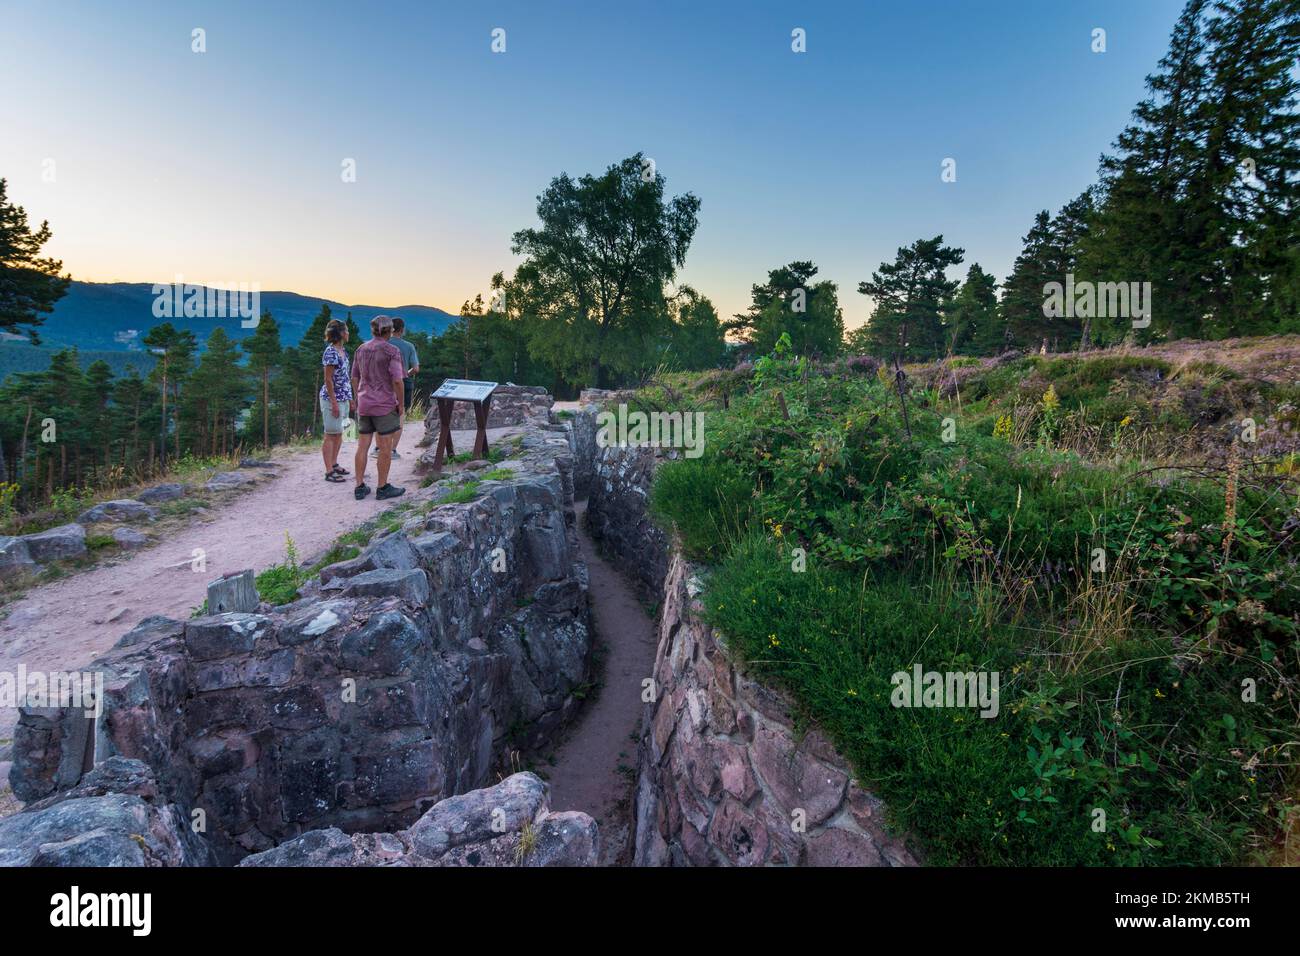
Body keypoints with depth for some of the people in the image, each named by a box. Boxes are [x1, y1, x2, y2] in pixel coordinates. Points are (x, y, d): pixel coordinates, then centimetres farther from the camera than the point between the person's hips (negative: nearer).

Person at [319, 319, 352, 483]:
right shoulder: (330, 352, -16)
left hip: (343, 399, 9)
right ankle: (329, 472, 3)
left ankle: (334, 464, 28)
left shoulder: (343, 351, 10)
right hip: (332, 399, -9)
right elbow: (328, 380, -18)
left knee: (338, 433, 16)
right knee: (331, 435, -3)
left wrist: (350, 398, 18)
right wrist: (334, 403, -19)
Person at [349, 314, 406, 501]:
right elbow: (397, 380, -17)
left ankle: (360, 487, 13)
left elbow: (354, 378, 12)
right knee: (385, 447, 2)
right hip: (385, 405, -6)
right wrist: (401, 403, -7)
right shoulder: (392, 351, -11)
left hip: (364, 405, 6)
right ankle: (382, 487, 8)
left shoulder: (361, 349, 9)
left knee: (362, 446, 8)